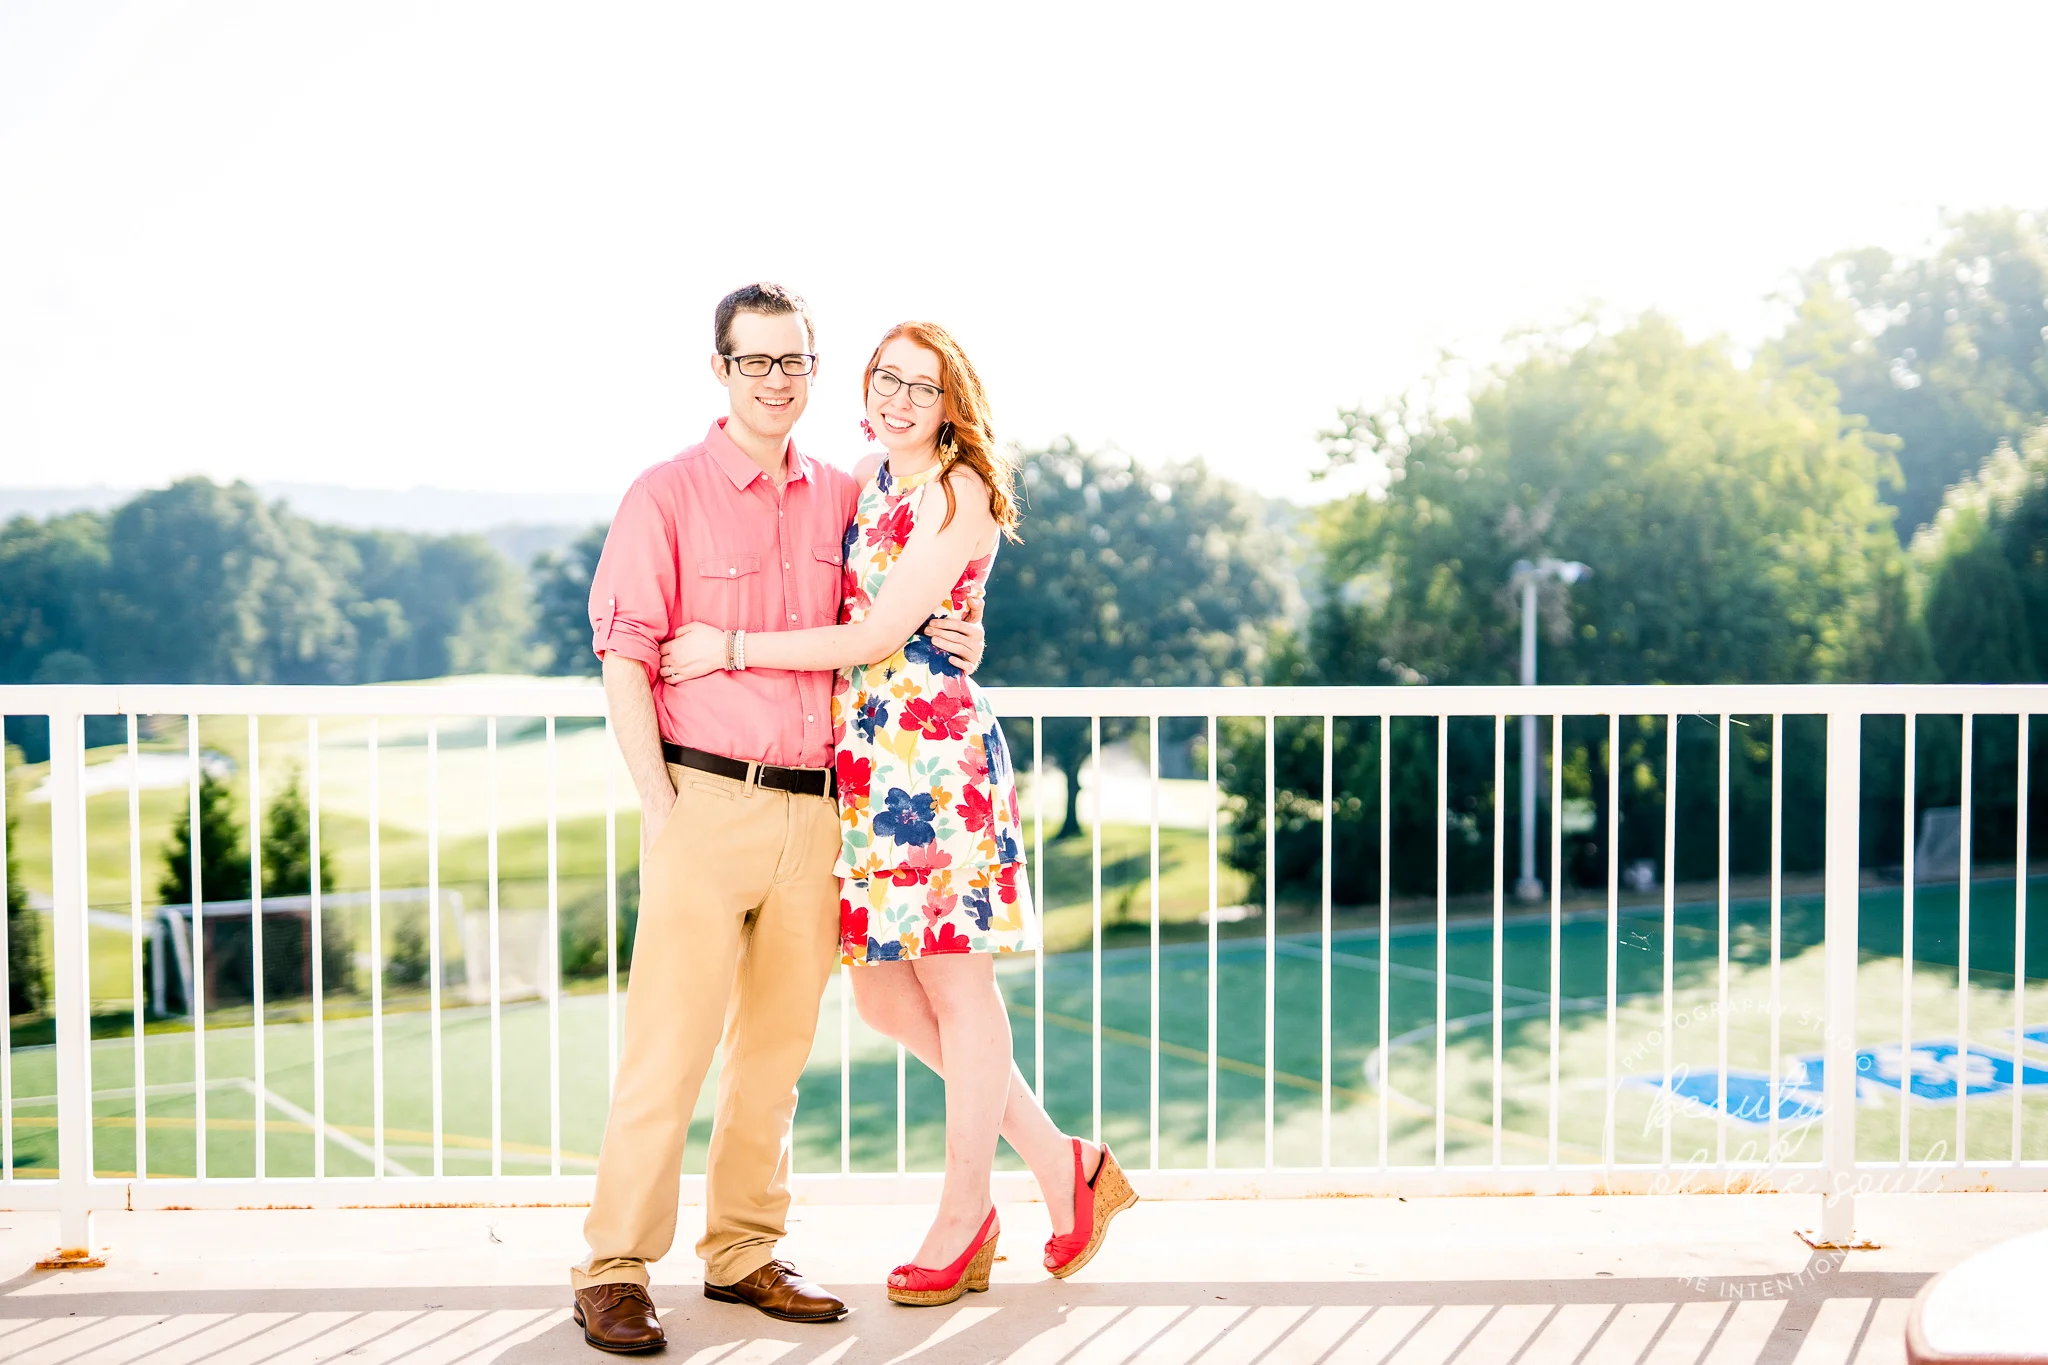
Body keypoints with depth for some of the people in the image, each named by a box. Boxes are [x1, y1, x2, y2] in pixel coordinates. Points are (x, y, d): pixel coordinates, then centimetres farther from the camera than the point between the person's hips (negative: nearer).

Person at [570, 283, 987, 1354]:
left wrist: (937, 641, 7)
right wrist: (659, 806, -12)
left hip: (815, 811, 5)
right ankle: (614, 1270, 5)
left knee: (776, 1048, 11)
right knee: (670, 1043, -5)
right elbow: (624, 663, -5)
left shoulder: (842, 499, 11)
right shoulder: (667, 498, -3)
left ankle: (743, 1253, 22)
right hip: (707, 803, -5)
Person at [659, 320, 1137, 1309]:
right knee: (884, 996, 10)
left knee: (957, 989, 1)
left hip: (934, 748, -8)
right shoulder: (862, 485, 16)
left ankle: (964, 1210, 16)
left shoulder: (960, 495, -8)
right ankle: (1061, 1163, 22)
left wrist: (732, 648, -13)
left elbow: (877, 636, -14)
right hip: (860, 754, 9)